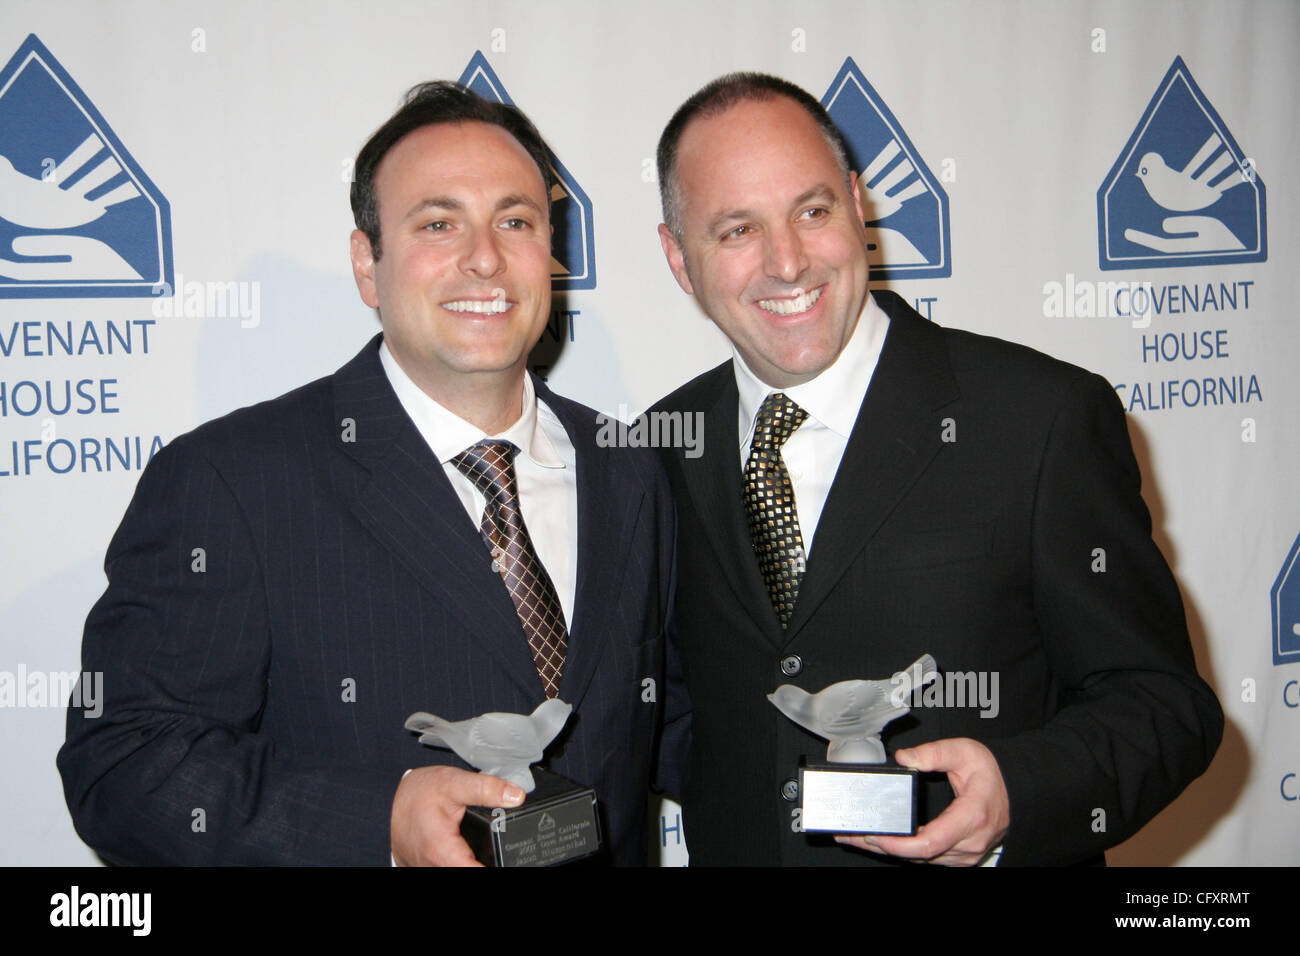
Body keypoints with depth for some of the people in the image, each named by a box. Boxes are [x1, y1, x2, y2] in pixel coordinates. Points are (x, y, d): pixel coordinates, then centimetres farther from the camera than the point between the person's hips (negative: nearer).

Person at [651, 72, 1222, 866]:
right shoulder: (666, 448, 2)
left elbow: (1162, 699, -7)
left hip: (982, 847, -1)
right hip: (730, 847, 2)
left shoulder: (1047, 418, -10)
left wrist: (1017, 793, -22)